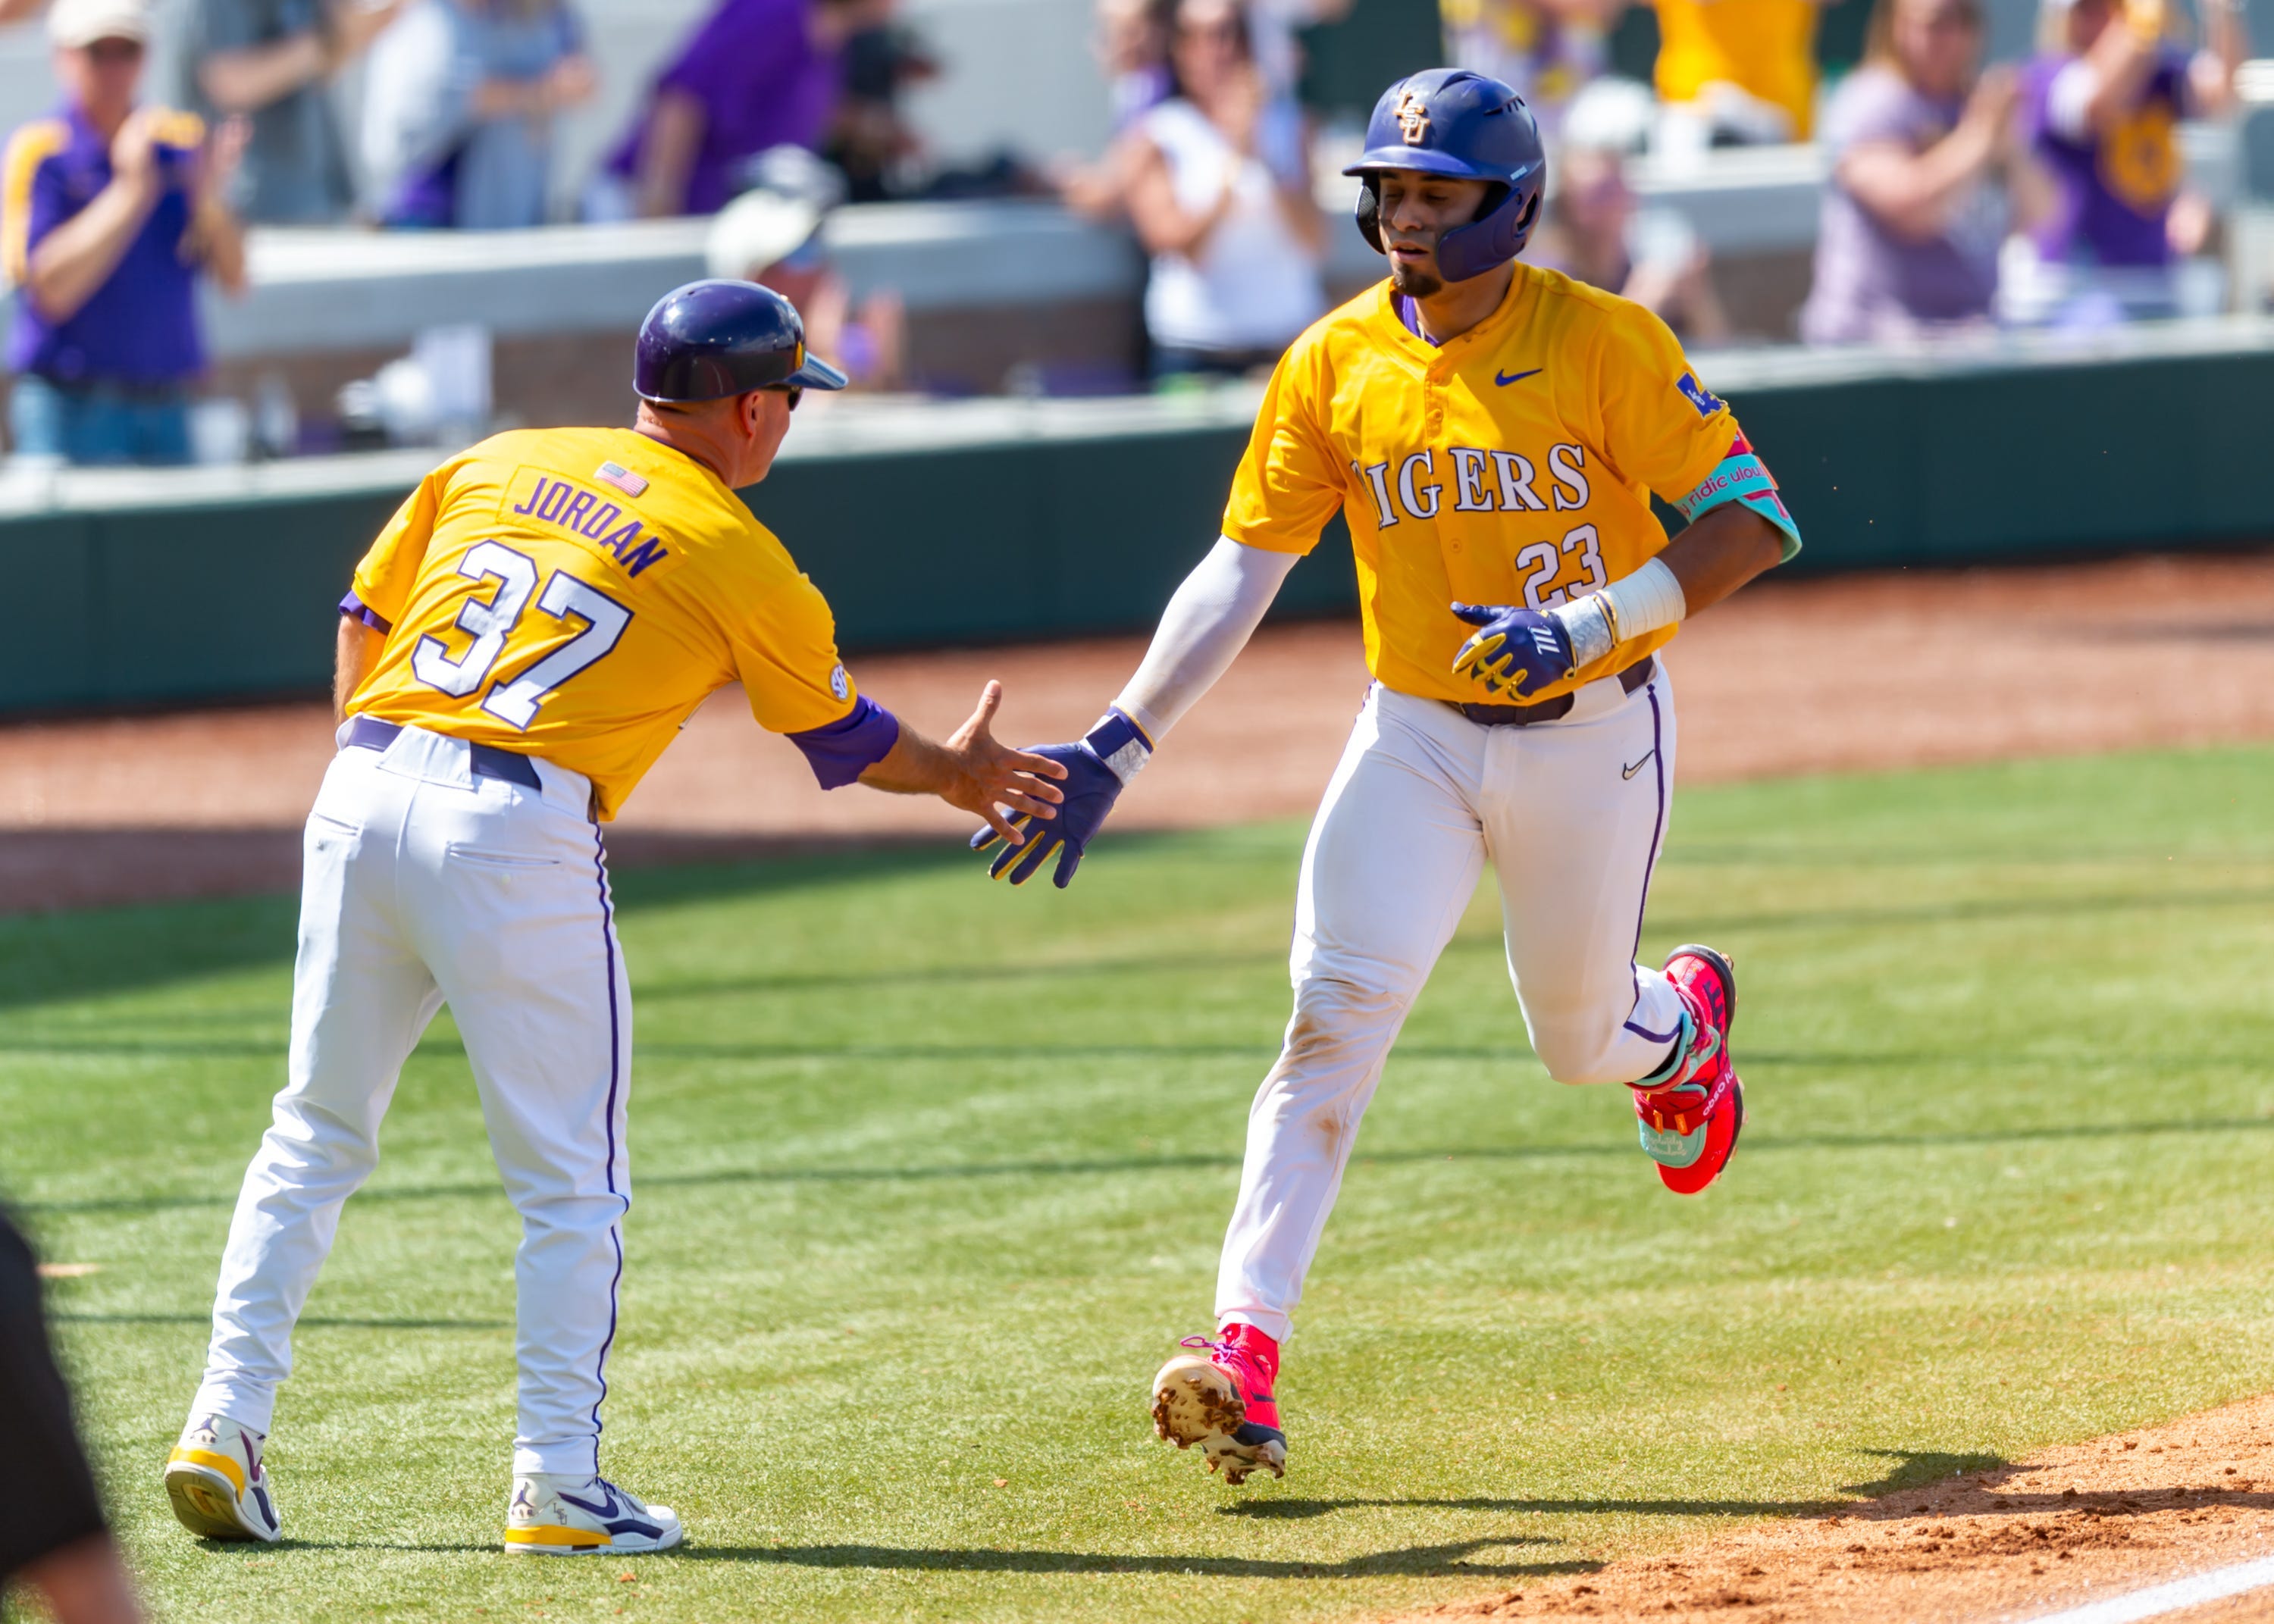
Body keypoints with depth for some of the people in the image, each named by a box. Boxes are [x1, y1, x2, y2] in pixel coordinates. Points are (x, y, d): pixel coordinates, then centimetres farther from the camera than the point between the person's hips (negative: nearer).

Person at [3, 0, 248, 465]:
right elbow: (51, 290, -15)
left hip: (166, 409, 5)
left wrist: (207, 201, -11)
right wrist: (131, 191, -17)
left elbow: (234, 278, 8)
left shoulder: (180, 142, 11)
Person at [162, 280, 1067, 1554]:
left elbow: (364, 619, 20)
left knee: (317, 1134, 16)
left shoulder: (492, 466, 18)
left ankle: (227, 1424, 9)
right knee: (571, 1180, 6)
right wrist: (955, 775, 35)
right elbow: (845, 739, 17)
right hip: (518, 838, -5)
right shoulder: (740, 556, 5)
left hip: (362, 790, 5)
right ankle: (559, 1484, 5)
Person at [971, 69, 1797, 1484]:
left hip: (1592, 733, -2)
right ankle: (1246, 1353, -21)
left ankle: (1686, 1025, 53)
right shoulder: (1335, 365, -3)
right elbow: (1243, 570, -1)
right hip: (1417, 732, 2)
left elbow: (1751, 521, -16)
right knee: (1337, 1010, -15)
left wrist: (1591, 624, -30)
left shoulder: (1603, 342, -14)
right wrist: (1117, 747, -10)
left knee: (1577, 1038, 13)